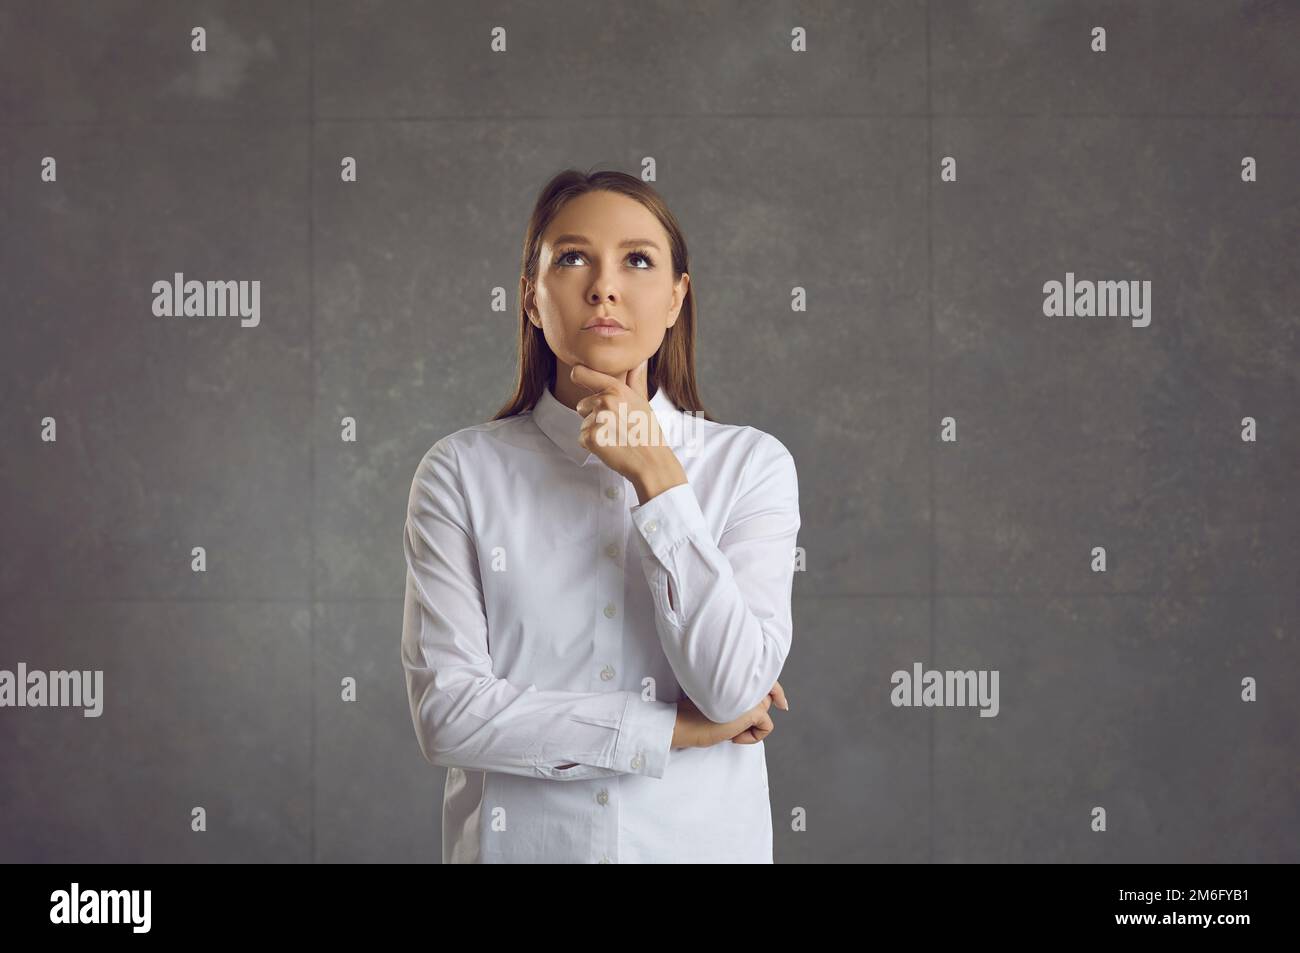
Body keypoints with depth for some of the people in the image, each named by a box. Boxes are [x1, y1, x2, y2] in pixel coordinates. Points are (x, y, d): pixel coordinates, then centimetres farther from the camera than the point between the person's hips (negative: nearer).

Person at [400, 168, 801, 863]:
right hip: (518, 839, -1)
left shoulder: (751, 464, -5)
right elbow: (445, 711, -13)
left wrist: (657, 478, -17)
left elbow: (736, 689, -16)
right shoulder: (462, 471, -7)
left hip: (700, 838, 1)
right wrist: (672, 729, -14)